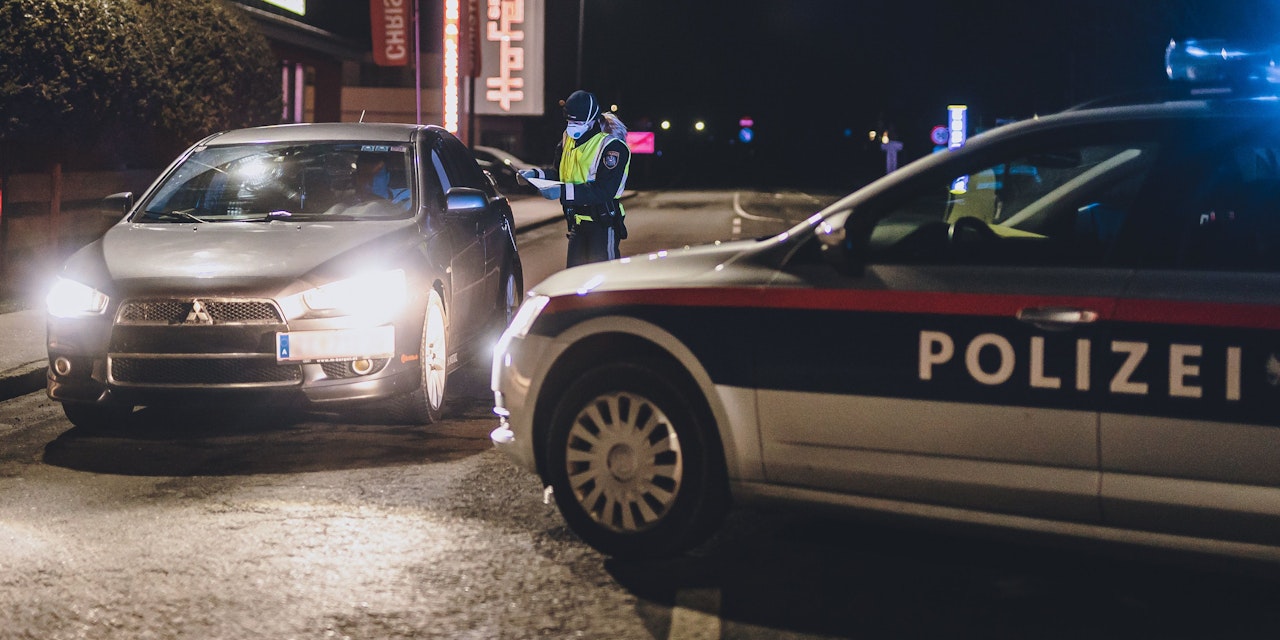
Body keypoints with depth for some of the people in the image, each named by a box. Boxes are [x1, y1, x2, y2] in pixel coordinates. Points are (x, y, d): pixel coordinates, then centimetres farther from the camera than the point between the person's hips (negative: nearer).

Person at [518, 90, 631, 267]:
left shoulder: (612, 146, -18)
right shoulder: (569, 138, 7)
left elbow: (605, 191, -26)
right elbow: (560, 172, 21)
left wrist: (563, 191, -32)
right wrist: (536, 174, 1)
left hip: (602, 224, -8)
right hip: (577, 224, 8)